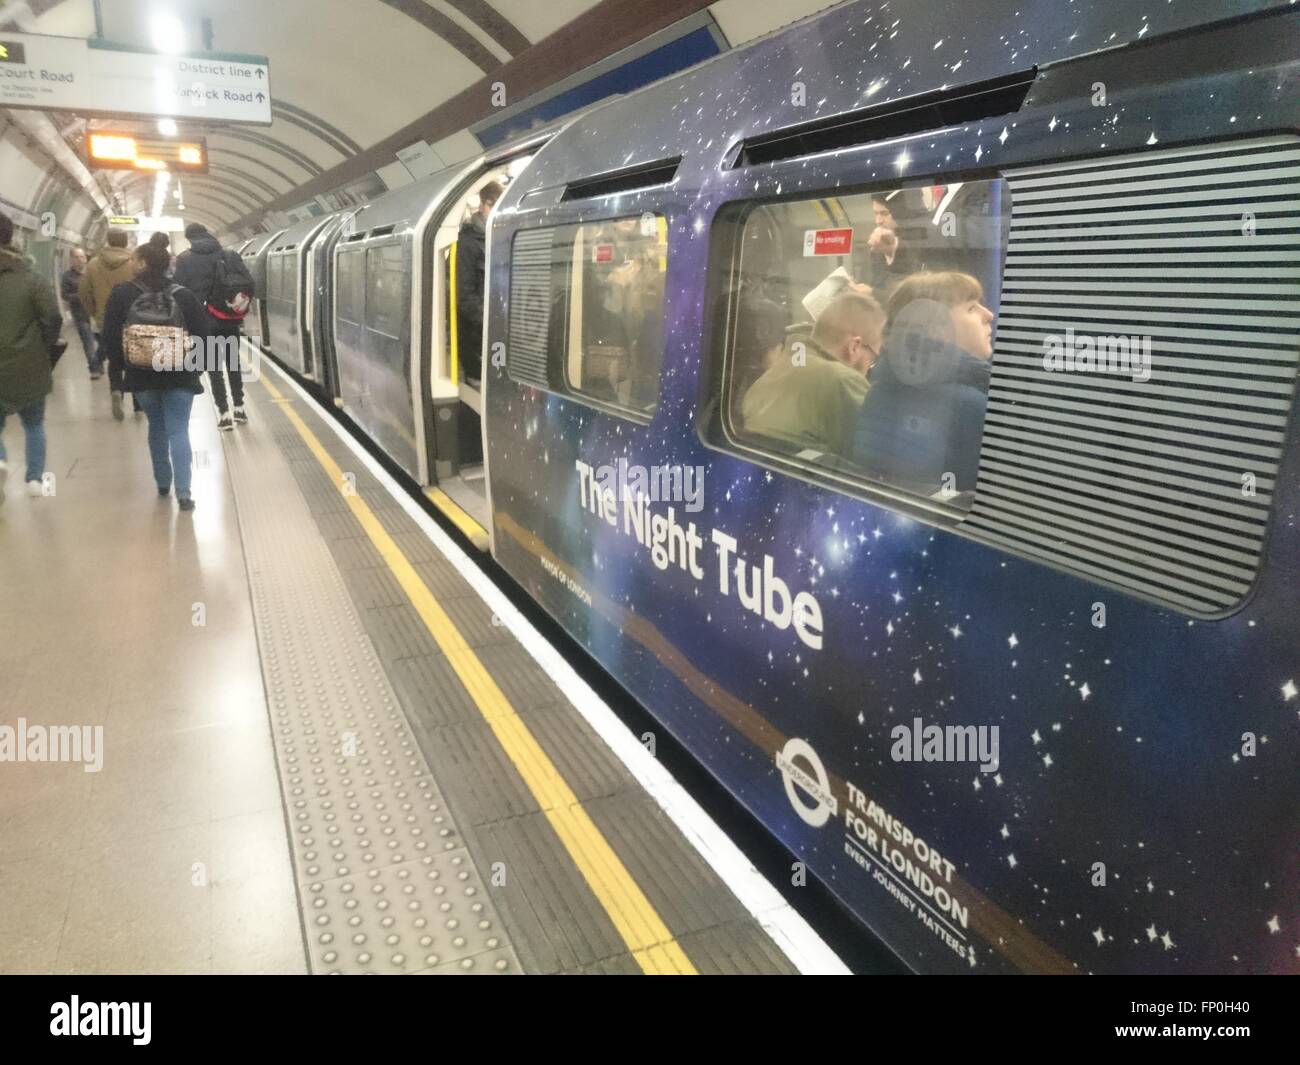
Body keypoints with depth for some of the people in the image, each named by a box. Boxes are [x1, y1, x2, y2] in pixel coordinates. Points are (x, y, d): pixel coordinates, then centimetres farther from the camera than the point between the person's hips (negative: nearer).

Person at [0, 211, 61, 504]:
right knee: (34, 425, 19)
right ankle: (35, 478, 15)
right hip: (30, 369, 0)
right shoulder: (32, 279, -7)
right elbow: (52, 319, -13)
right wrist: (42, 347, 4)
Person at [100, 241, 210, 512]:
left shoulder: (122, 294, -2)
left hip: (141, 375, 1)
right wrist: (197, 367, 7)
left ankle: (163, 483, 27)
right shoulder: (183, 295, -2)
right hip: (179, 375, -1)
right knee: (178, 431, -2)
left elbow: (111, 336, -3)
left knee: (156, 428, 18)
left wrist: (121, 365, 10)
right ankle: (183, 491, -13)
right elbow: (203, 334, -3)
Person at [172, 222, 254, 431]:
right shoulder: (230, 255, 2)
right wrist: (242, 308, 7)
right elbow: (248, 283, -2)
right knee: (233, 362, 17)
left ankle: (224, 413, 0)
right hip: (231, 320, 2)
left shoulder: (184, 259, -4)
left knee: (214, 367, 5)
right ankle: (239, 407, 18)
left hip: (205, 321, -2)